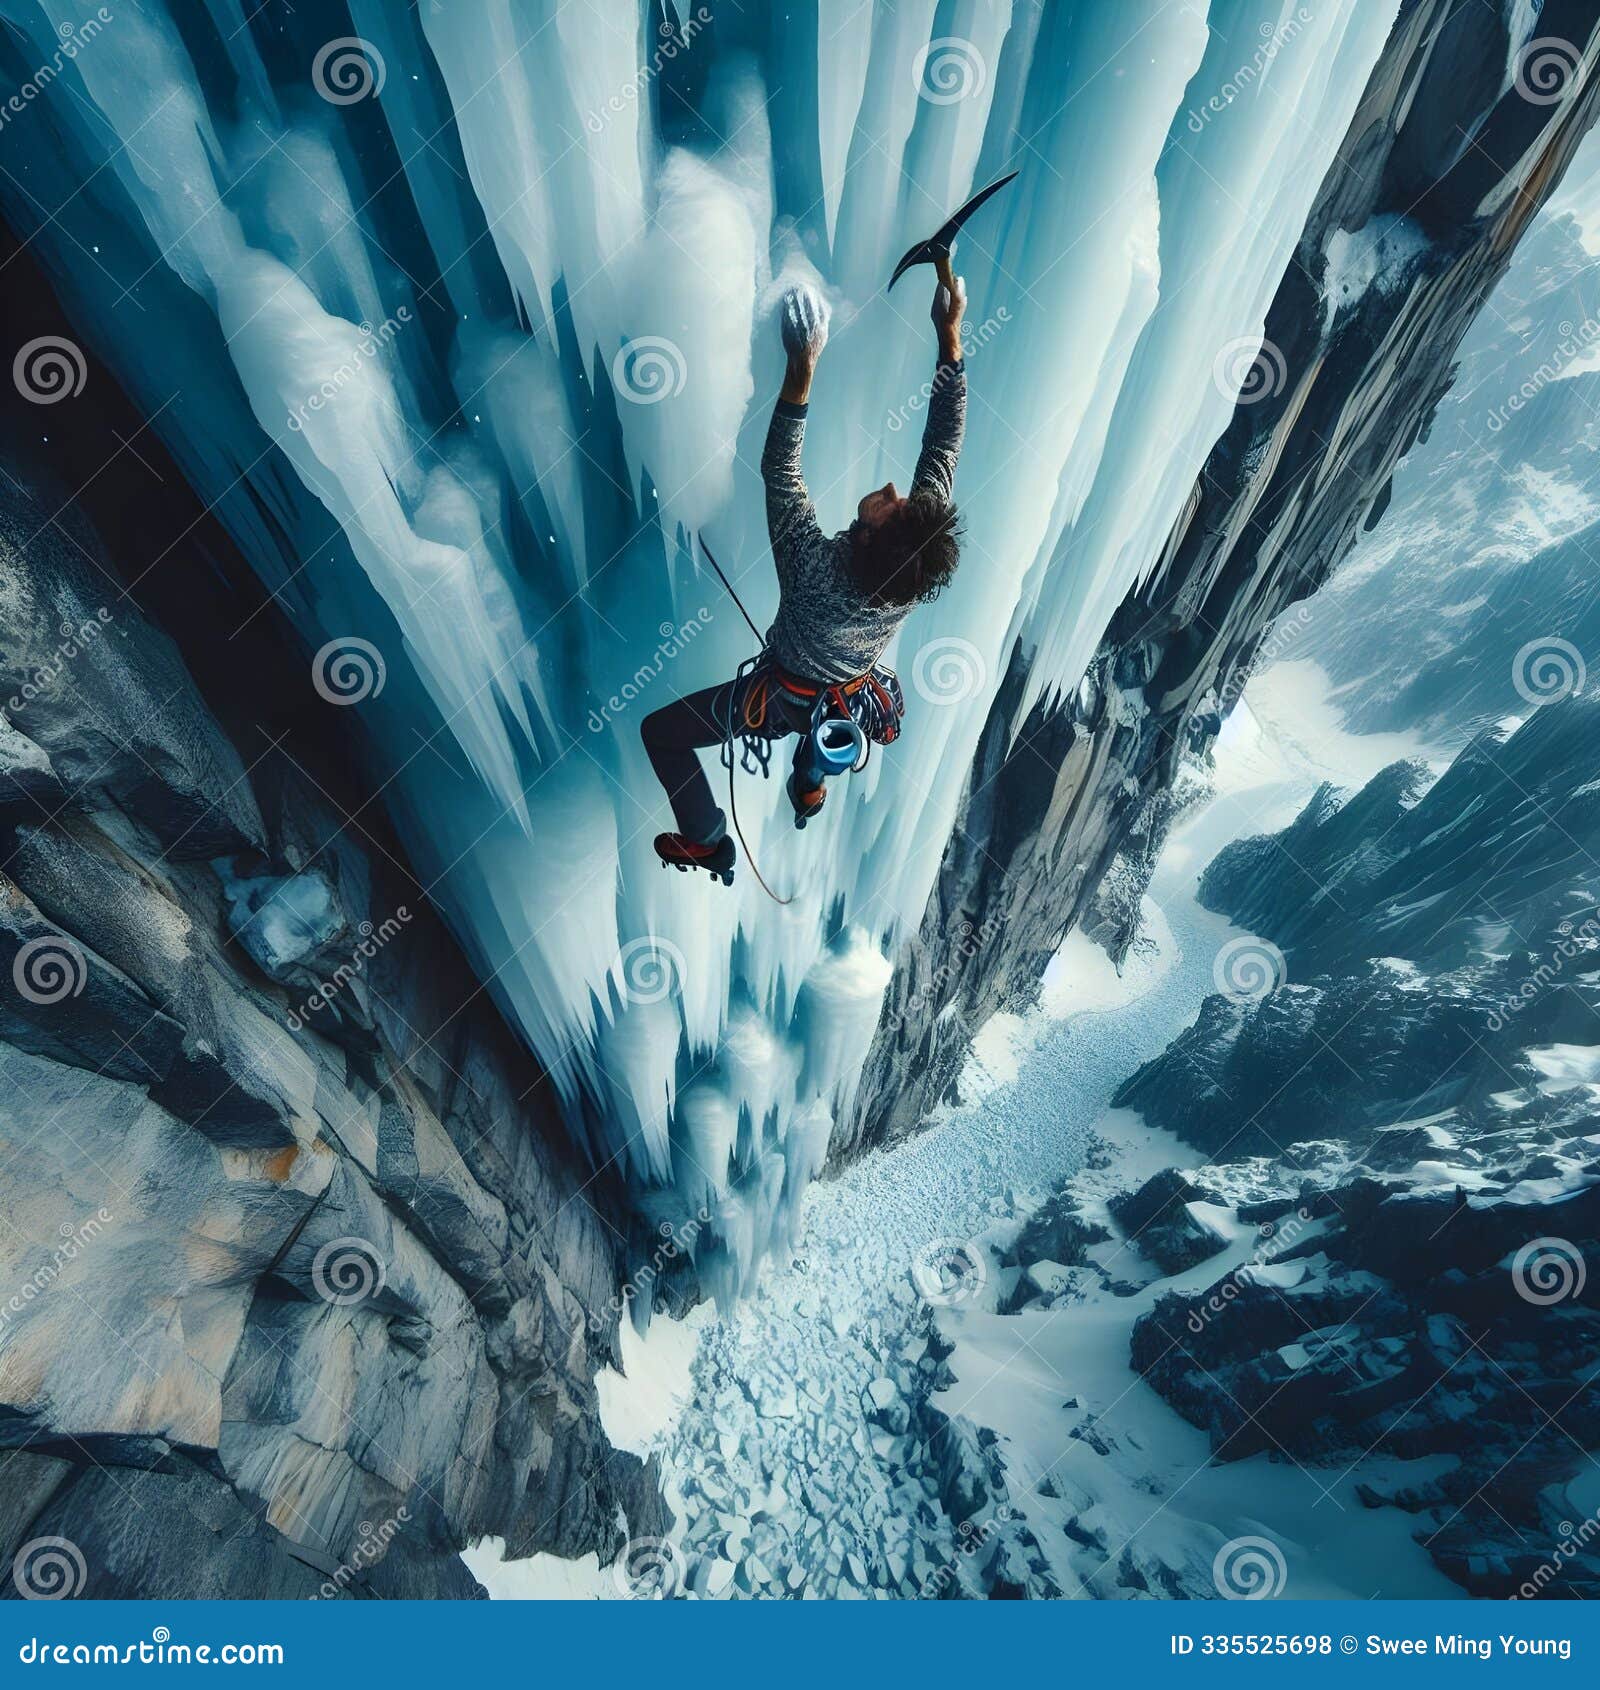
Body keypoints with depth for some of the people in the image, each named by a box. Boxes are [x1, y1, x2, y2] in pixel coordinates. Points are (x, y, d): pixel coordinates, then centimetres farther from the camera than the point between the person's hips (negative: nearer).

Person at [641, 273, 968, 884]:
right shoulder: (920, 564, -27)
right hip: (856, 699, 5)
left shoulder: (818, 571, -40)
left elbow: (778, 470, -32)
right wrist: (950, 336, -18)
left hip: (784, 701, -5)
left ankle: (709, 843, 25)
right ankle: (810, 785, 55)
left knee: (660, 732, 13)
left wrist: (802, 368, -35)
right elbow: (944, 446, -18)